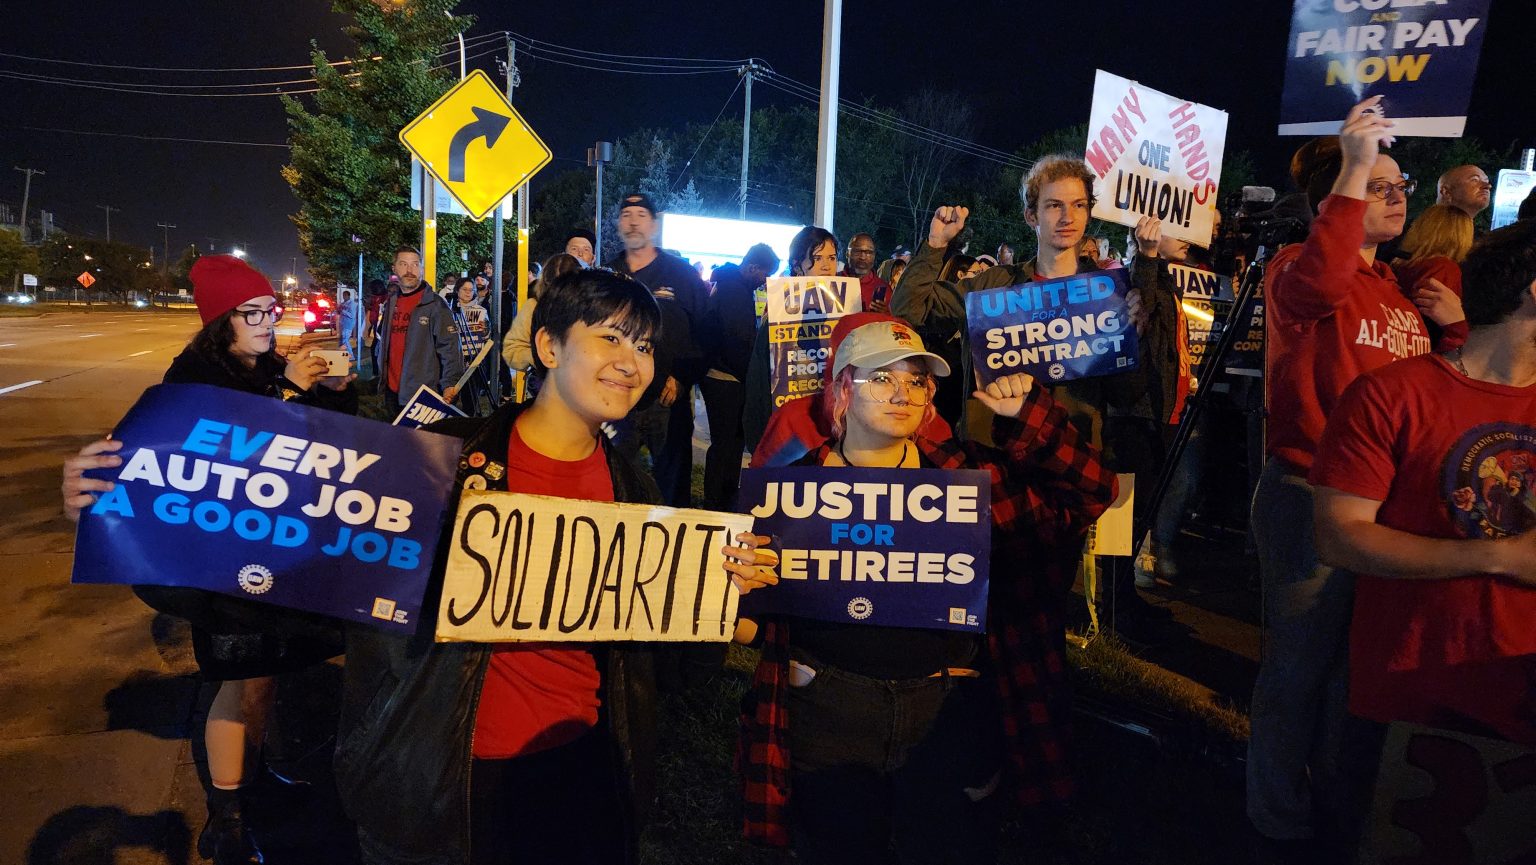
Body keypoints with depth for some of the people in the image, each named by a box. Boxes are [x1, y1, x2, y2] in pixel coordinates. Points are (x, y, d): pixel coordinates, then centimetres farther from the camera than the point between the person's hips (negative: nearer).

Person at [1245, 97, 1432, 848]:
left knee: (1355, 657, 19)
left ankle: (1332, 798, 39)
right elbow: (1315, 285, -36)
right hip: (1309, 497, -8)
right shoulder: (1298, 267, -9)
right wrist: (1354, 169, -35)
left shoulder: (1399, 289, 15)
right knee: (1300, 660, 3)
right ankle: (1282, 814, 23)